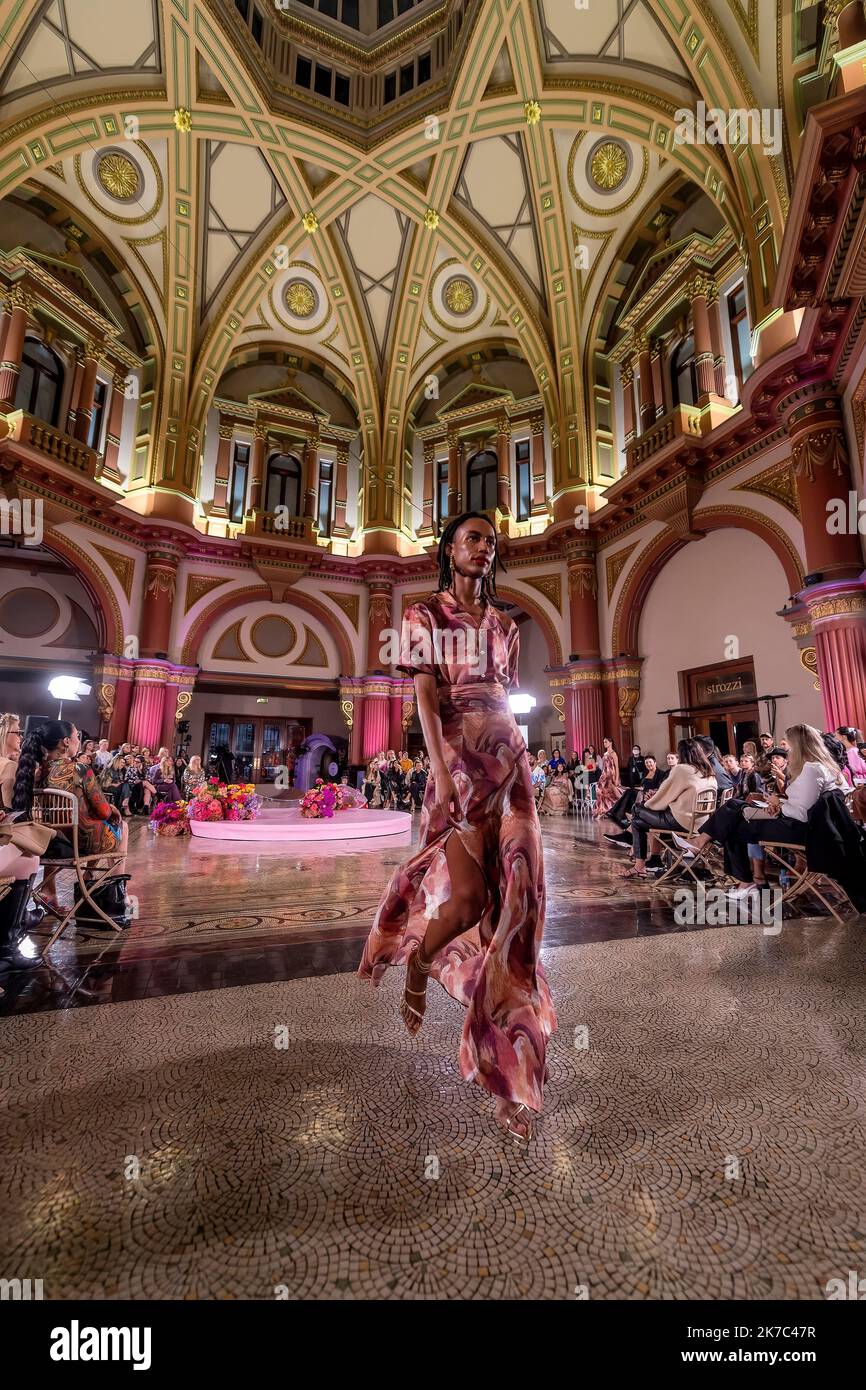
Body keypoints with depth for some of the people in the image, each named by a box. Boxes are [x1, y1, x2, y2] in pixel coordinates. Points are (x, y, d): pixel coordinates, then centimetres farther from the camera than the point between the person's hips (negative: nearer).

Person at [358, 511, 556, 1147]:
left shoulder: (504, 625, 18)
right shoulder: (424, 616, 4)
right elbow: (426, 699, -8)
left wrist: (519, 765, 14)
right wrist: (443, 773, -18)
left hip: (510, 760, 5)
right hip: (458, 760, -4)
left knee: (513, 894, 1)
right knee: (469, 896, -10)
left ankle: (505, 1067, 17)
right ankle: (417, 966, 26)